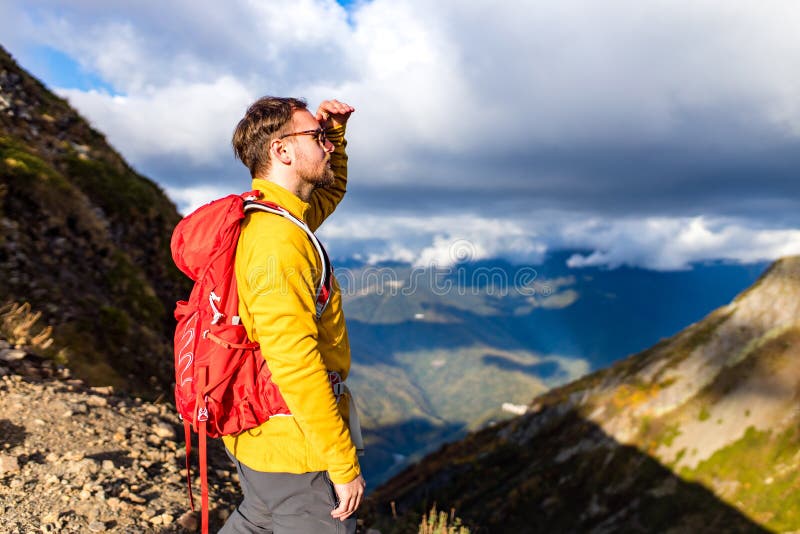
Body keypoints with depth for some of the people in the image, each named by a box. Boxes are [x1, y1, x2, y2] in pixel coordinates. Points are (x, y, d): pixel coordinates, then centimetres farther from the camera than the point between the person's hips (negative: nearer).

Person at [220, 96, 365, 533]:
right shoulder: (278, 239, -24)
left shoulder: (265, 217, 7)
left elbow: (330, 190, 26)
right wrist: (344, 464, -23)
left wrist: (335, 129, 8)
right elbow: (294, 362, -29)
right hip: (294, 450, -10)